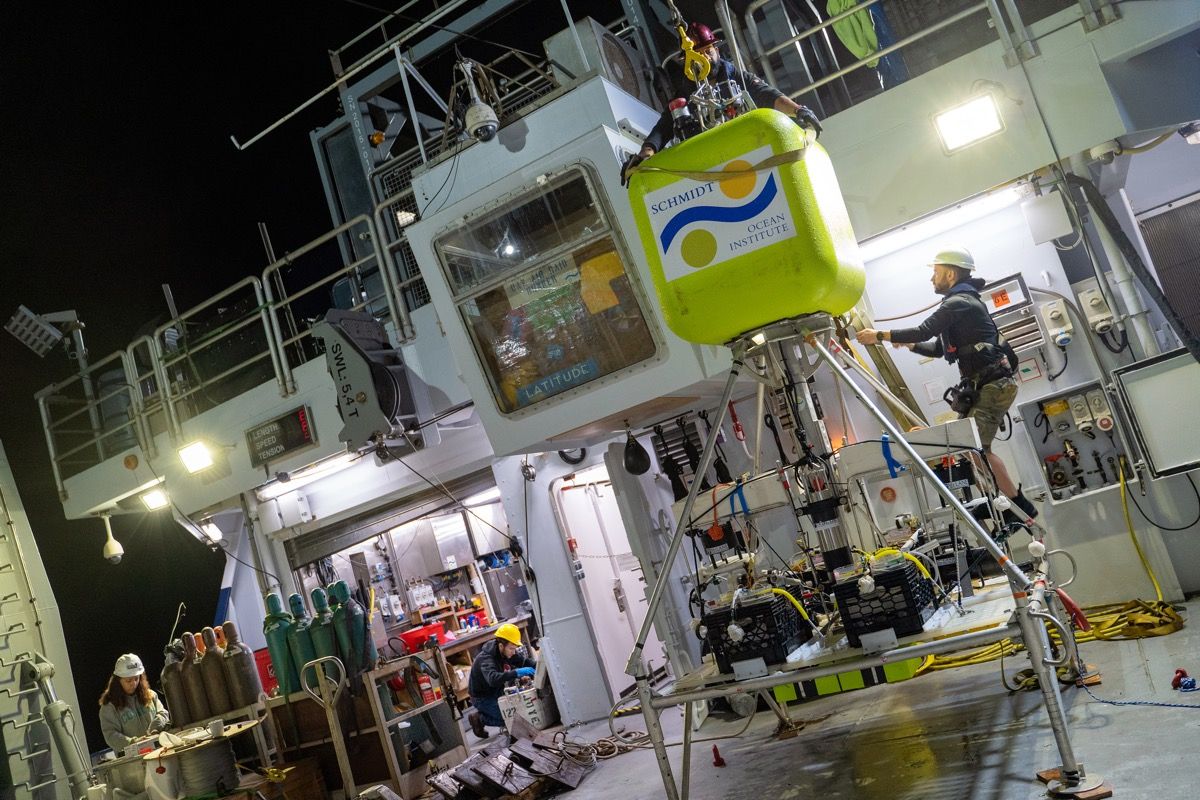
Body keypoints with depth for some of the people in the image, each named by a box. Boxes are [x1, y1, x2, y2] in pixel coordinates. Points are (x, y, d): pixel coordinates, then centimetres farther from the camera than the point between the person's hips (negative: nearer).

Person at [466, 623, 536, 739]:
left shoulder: (507, 652, -7)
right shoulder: (486, 659, -31)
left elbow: (525, 661, -1)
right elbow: (493, 679, -49)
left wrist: (538, 665, -22)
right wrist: (517, 672, -58)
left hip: (497, 692, 8)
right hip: (482, 698, -8)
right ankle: (478, 718, 3)